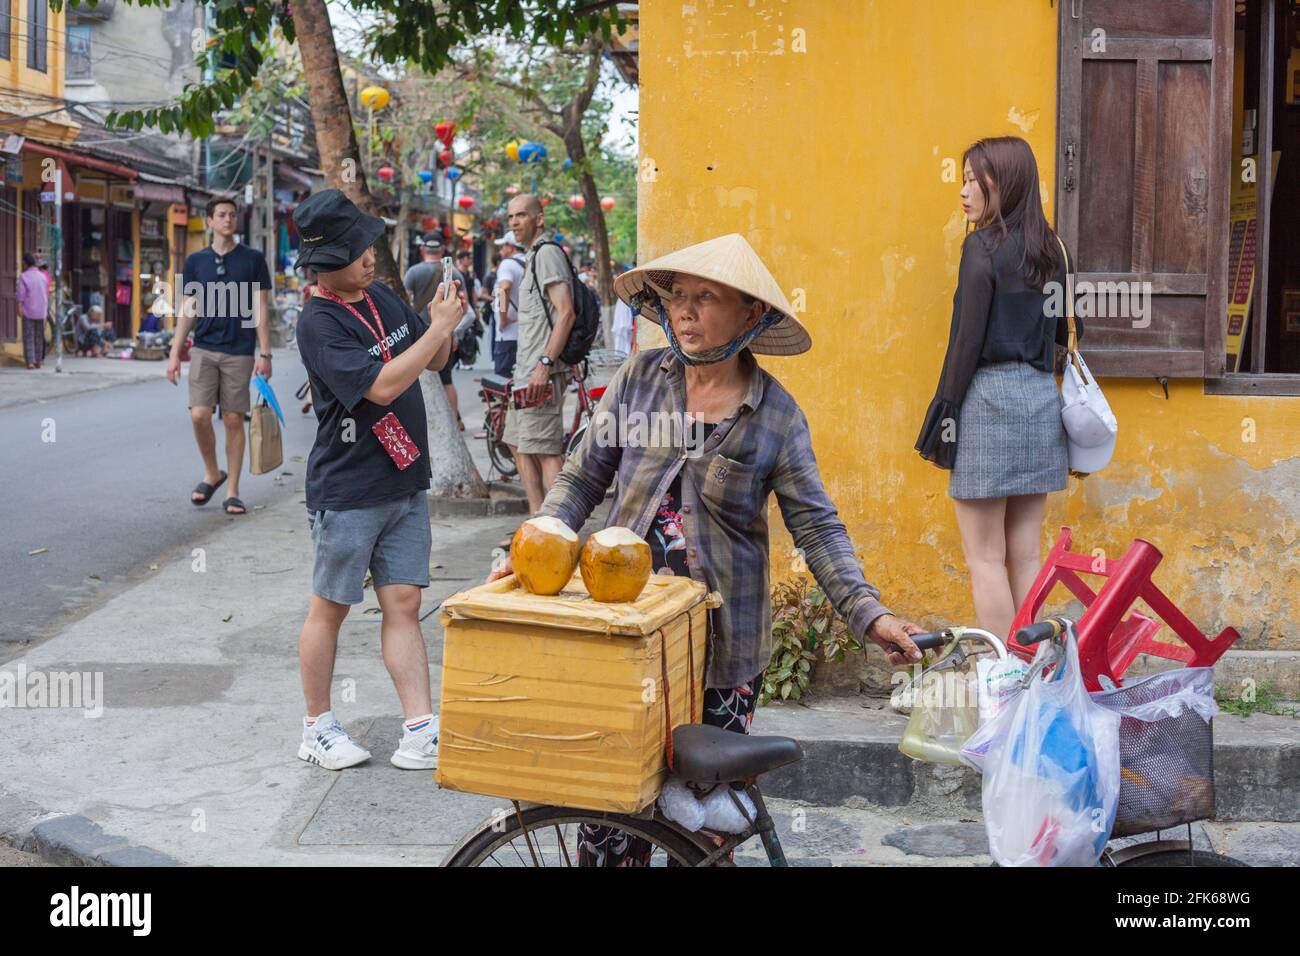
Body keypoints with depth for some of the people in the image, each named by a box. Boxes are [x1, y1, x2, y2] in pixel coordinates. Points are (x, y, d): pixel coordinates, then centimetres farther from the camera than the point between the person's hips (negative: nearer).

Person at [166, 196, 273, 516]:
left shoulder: (253, 259, 3)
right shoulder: (196, 261, 9)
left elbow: (260, 309, 2)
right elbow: (187, 310, 10)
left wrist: (264, 354, -6)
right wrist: (174, 353, 3)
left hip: (239, 352, -2)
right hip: (204, 349, 2)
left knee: (233, 420, 1)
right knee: (199, 415, -8)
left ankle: (233, 492, 8)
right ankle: (212, 474, 16)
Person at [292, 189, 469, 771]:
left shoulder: (382, 297, 8)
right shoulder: (319, 324, -16)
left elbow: (434, 363, 17)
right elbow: (381, 386, -25)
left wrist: (442, 323, -4)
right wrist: (440, 327, -21)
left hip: (405, 484, 7)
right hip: (347, 490, -6)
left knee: (403, 604, 5)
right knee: (330, 609, 7)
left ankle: (420, 733, 6)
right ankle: (317, 729, 22)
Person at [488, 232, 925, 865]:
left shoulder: (776, 414, -4)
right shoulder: (639, 378, 0)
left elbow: (817, 527, -6)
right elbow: (584, 476, 4)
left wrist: (869, 614, -18)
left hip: (722, 642, -1)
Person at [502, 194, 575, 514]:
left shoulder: (547, 252, -10)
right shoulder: (533, 256, 21)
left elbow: (566, 313, -20)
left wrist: (544, 364, -25)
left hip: (541, 374, -11)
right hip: (525, 372, 11)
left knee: (546, 451, -13)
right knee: (519, 446, 17)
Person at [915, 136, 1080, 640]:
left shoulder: (983, 247, -10)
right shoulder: (1049, 249, 11)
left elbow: (967, 341, -13)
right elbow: (1059, 333, 15)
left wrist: (943, 418, -9)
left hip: (990, 395, -7)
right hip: (1041, 399, 7)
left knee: (984, 557, 0)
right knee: (1025, 553, 12)